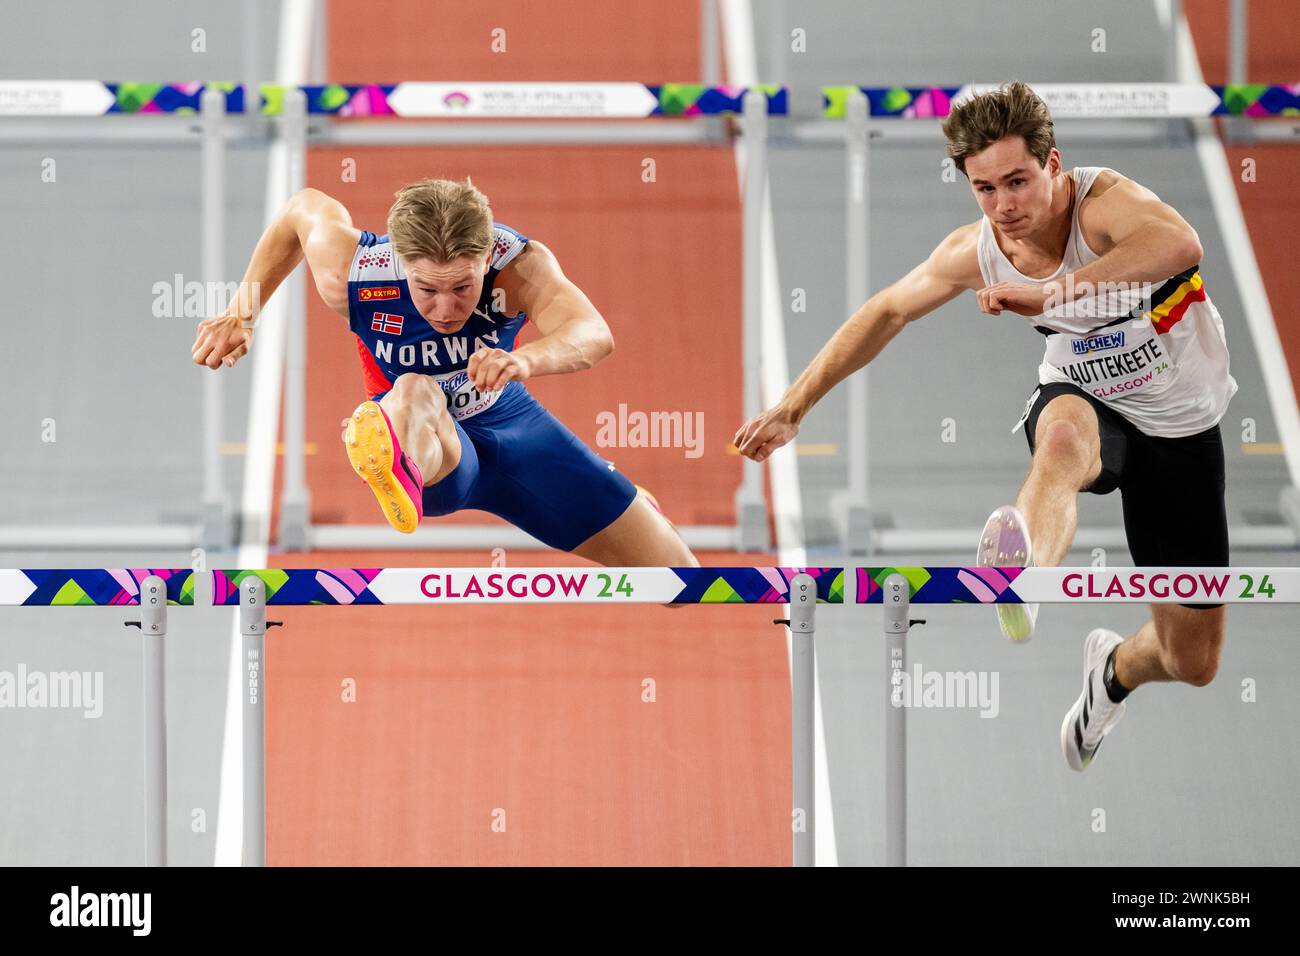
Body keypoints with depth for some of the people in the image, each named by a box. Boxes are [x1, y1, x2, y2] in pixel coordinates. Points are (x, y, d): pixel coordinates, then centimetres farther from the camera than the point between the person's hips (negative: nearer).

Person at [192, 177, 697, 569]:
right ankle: (405, 470, -82)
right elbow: (305, 206, -4)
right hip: (429, 435, -2)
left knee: (677, 574, 5)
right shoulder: (351, 277, -27)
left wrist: (528, 358, -72)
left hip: (506, 419, 2)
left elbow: (595, 335, -51)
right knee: (415, 396, -44)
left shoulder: (519, 263, -32)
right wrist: (241, 315, -3)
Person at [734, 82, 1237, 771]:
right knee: (1065, 437, -42)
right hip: (1084, 400, 1)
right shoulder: (975, 251, -14)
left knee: (1193, 661, 3)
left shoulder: (1105, 201, -29)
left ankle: (1115, 668, 40)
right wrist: (793, 406, 3)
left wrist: (1057, 289, -61)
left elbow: (1181, 242, -53)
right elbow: (888, 311, 4)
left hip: (1182, 428, -1)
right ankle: (1020, 579, -72)